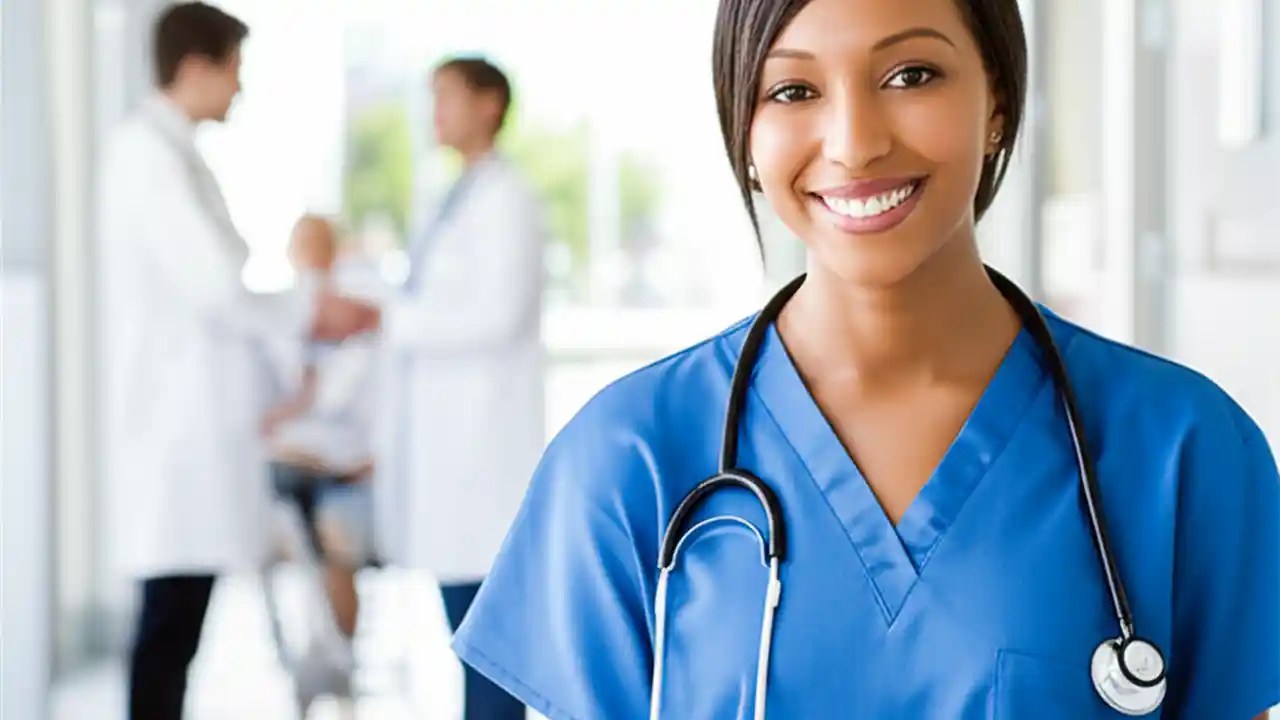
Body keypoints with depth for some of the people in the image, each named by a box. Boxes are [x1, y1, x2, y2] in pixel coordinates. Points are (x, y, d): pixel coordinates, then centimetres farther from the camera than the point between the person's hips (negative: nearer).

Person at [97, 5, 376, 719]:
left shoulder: (170, 151, 17)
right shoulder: (150, 151, -13)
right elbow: (213, 285, -19)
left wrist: (311, 312, 11)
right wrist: (312, 311, -5)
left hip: (196, 415, 9)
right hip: (178, 417, -9)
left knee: (180, 613, 10)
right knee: (172, 614, -7)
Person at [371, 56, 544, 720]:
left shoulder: (506, 199, -8)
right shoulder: (457, 200, 18)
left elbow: (496, 318, -18)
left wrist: (383, 319, -19)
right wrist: (393, 439, 17)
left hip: (482, 436, -9)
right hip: (443, 437, 9)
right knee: (467, 620, 9)